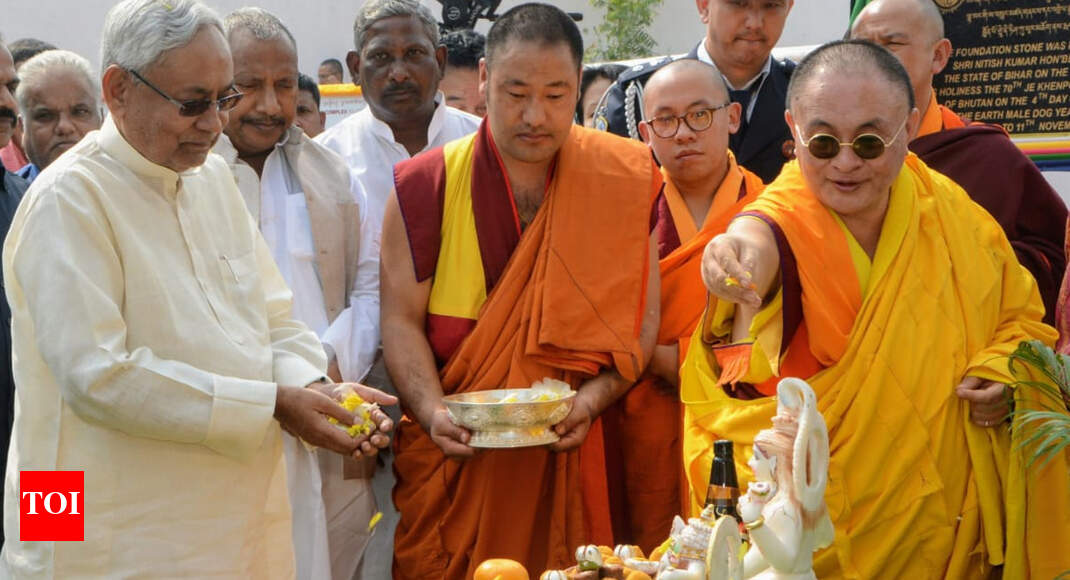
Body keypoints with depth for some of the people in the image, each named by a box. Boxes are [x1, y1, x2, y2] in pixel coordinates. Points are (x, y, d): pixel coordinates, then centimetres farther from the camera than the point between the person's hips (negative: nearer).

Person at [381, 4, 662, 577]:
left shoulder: (623, 180, 0)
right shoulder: (425, 185, -1)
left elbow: (639, 314, 0)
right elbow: (402, 319, -3)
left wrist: (591, 399, -15)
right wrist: (434, 412, -18)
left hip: (567, 451, 1)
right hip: (454, 450, 0)